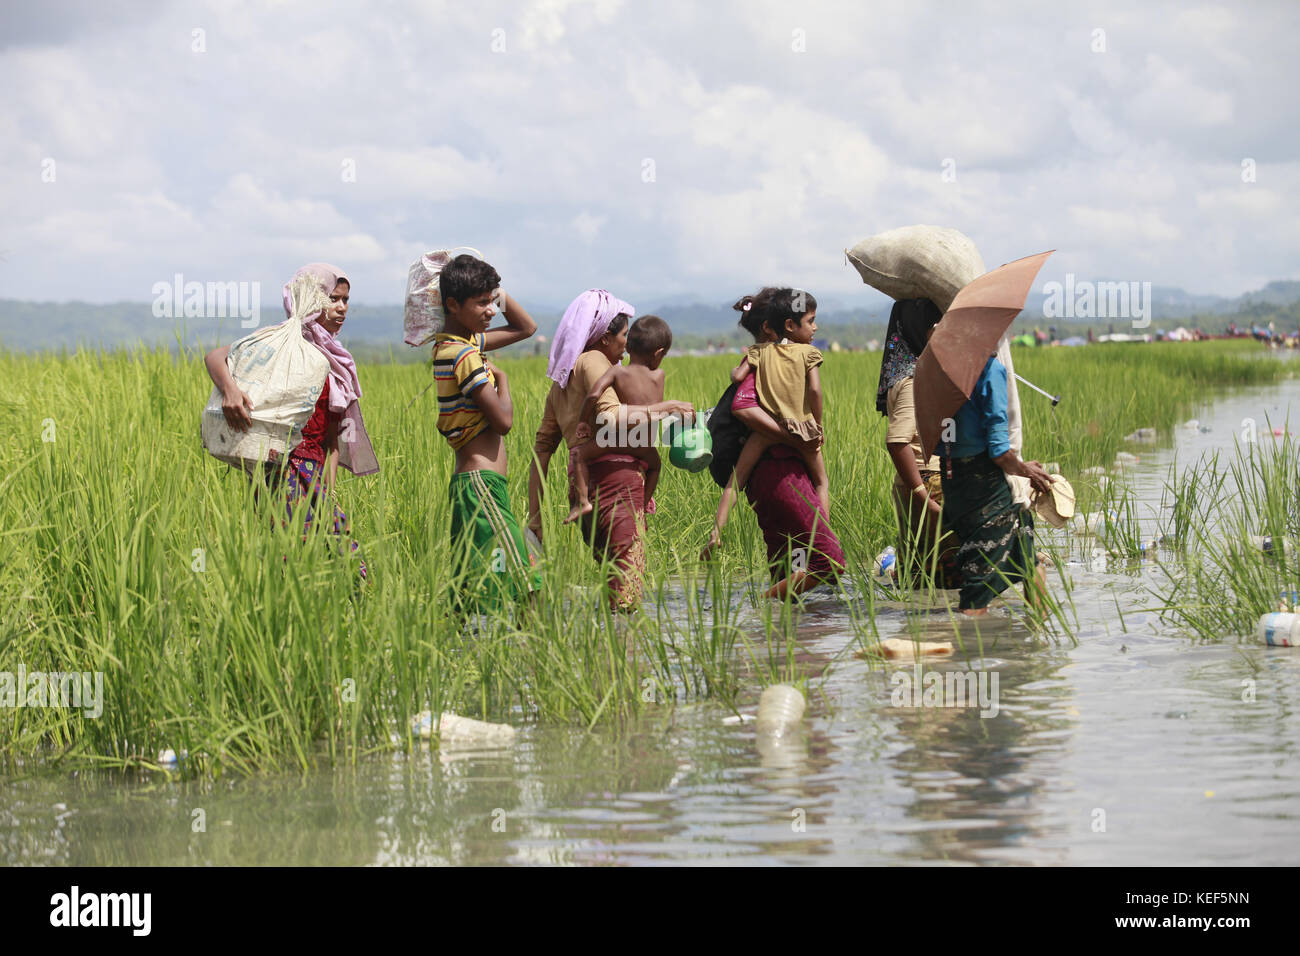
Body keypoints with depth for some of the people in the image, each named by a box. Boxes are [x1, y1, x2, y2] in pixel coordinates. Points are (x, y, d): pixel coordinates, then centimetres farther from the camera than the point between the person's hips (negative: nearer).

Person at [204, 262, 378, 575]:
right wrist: (229, 389, -35)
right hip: (283, 470, -7)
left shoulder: (334, 363, 20)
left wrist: (329, 490, 5)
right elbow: (214, 357, -14)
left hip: (314, 476, 7)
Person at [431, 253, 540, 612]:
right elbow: (503, 420, -17)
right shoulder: (463, 354, -14)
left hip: (469, 482, 10)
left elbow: (525, 327, 28)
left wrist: (495, 290, 15)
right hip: (482, 482, -10)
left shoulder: (457, 343, 15)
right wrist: (502, 379, 1)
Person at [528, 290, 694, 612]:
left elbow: (542, 446, 23)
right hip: (615, 474, -9)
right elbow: (610, 417, -18)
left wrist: (534, 512, 22)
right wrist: (664, 408, -9)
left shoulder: (562, 380, 26)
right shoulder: (593, 362, -1)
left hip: (583, 485, 9)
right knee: (627, 600, -17)